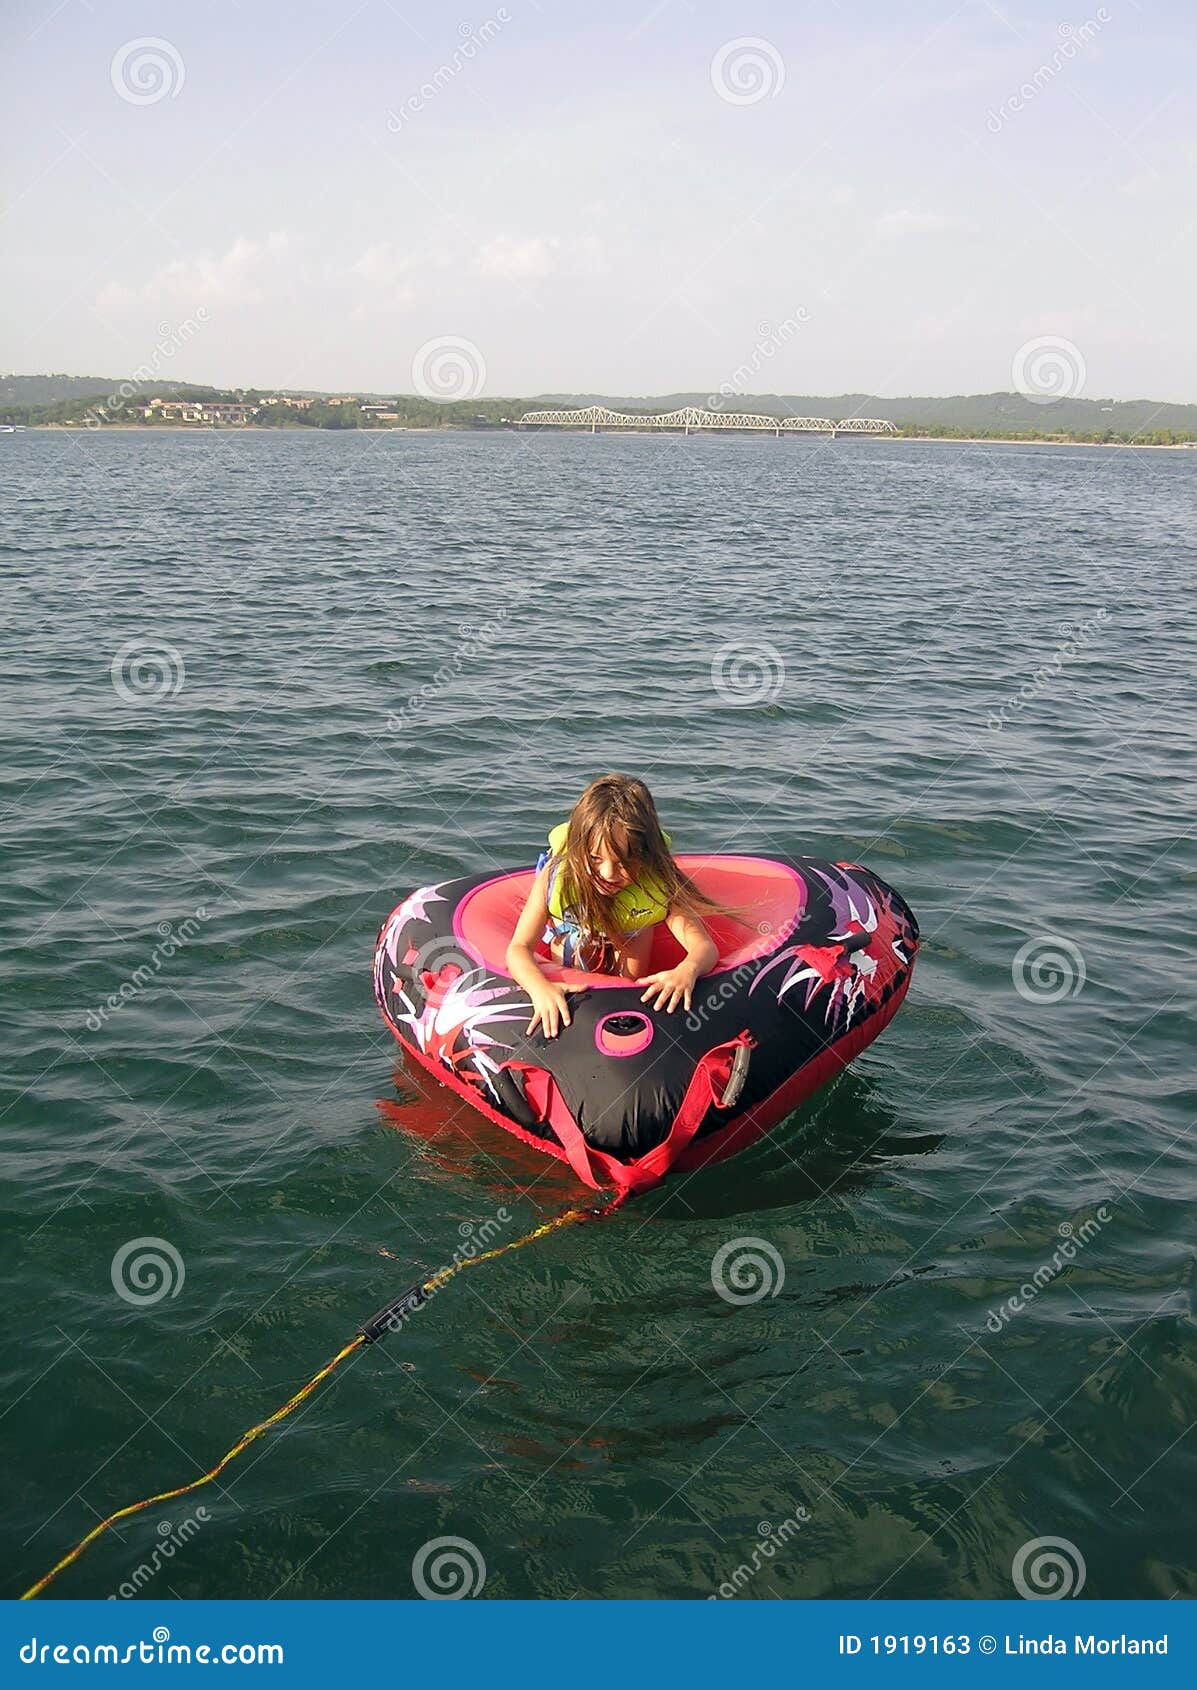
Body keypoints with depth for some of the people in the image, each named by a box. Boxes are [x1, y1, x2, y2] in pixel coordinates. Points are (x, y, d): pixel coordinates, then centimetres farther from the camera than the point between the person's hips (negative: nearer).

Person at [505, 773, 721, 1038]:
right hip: (574, 927, 0)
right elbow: (519, 948, -45)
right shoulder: (557, 875, -46)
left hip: (630, 928, 0)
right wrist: (540, 987, -68)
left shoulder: (658, 883, -44)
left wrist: (687, 971, -74)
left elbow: (705, 947, -48)